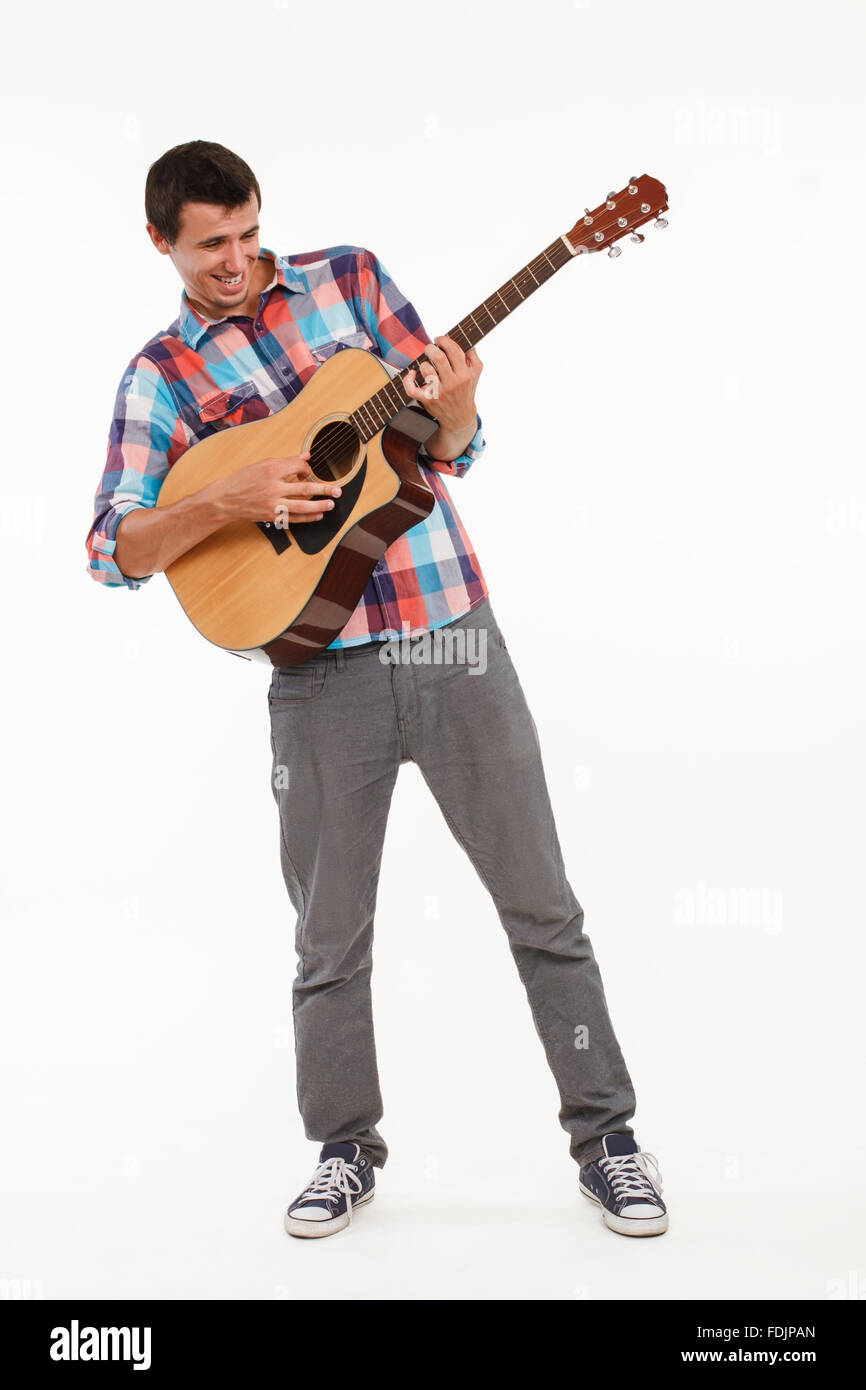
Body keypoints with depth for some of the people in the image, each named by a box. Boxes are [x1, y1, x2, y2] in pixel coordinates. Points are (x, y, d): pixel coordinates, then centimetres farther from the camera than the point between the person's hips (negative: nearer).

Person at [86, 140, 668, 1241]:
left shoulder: (348, 278, 9)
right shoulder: (162, 377, 6)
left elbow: (452, 450, 9)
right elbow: (112, 548, -2)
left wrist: (452, 410, -13)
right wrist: (230, 499, -16)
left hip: (455, 641, 1)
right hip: (322, 673, 0)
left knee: (542, 907, 5)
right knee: (330, 937, 9)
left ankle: (606, 1136, 20)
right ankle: (346, 1150, 29)